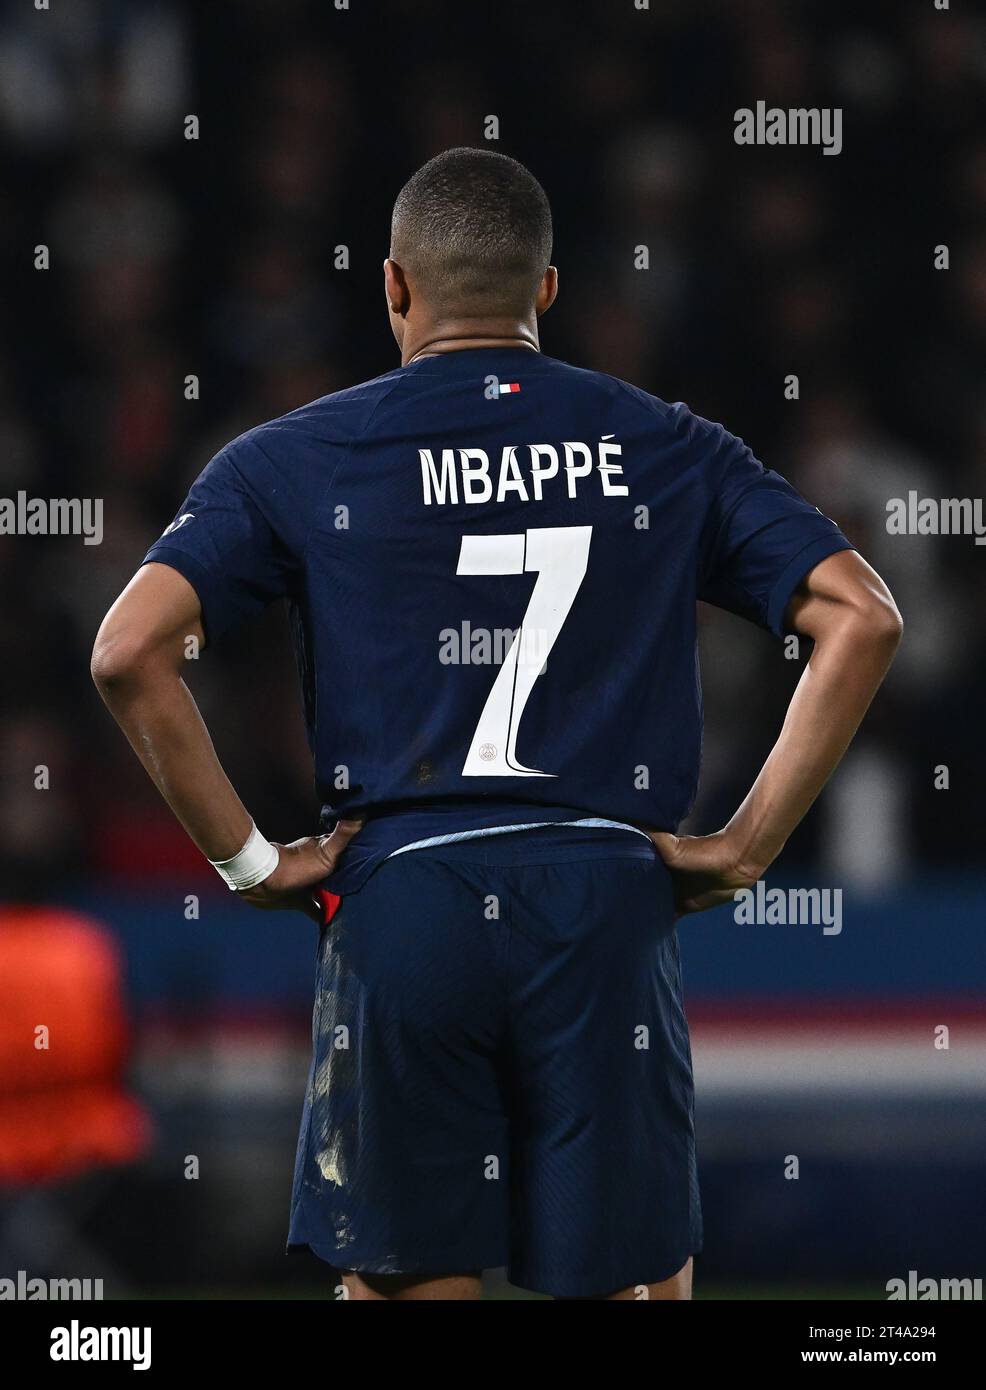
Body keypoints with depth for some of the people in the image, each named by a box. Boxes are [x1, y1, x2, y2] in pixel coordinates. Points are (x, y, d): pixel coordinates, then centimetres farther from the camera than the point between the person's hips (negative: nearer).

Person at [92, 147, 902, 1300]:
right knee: (637, 1286, 8)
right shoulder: (667, 450, 9)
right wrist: (747, 845, 1)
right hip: (607, 902, 1)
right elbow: (860, 619, 0)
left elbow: (130, 652, -7)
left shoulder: (299, 458, 5)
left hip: (403, 896, -1)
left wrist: (244, 858, -1)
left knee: (404, 1284, 6)